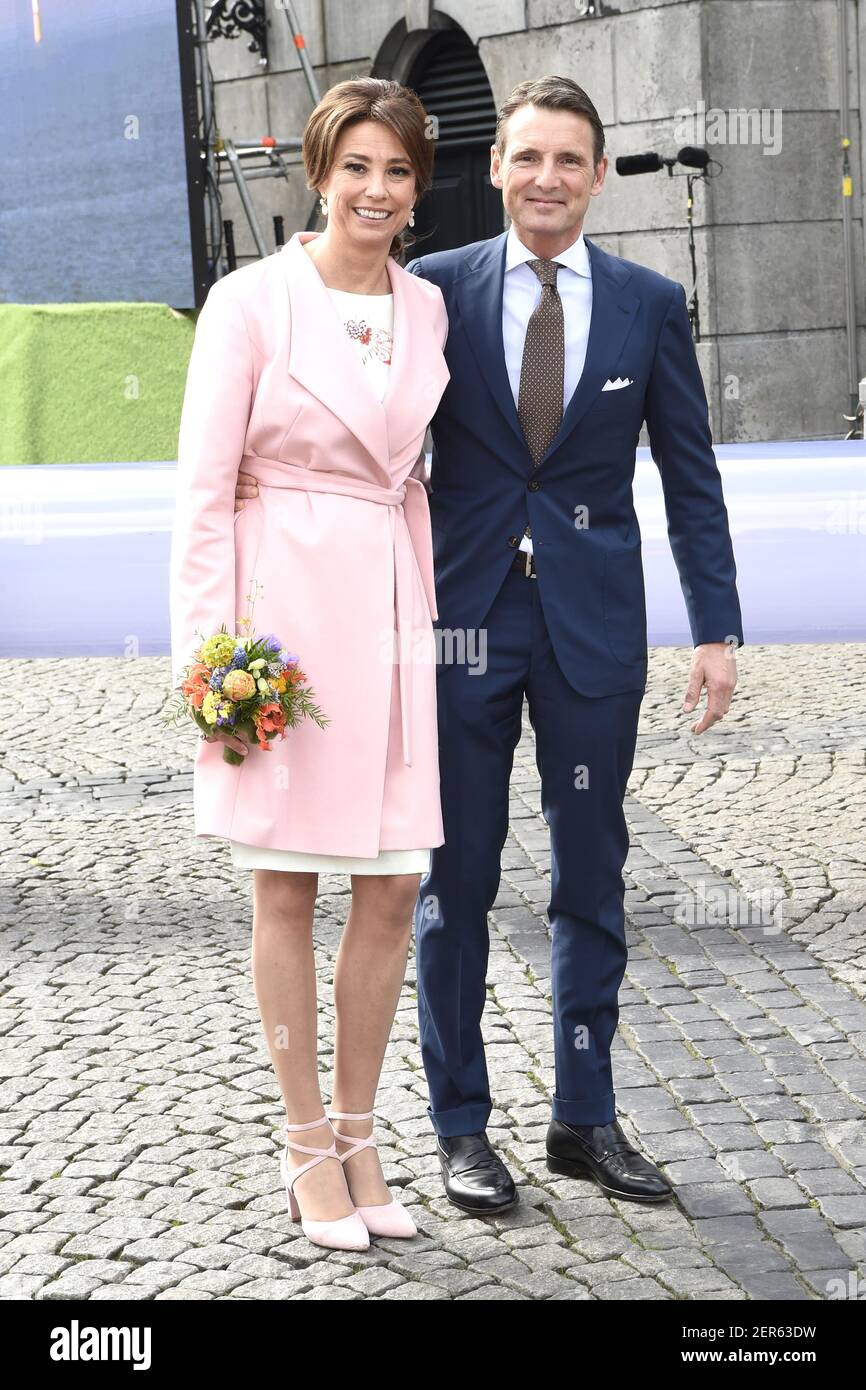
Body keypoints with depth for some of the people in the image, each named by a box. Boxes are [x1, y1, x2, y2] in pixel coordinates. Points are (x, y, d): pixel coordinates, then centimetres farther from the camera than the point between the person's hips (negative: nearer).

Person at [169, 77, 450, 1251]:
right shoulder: (251, 300, -5)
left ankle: (358, 1134, 23)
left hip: (395, 608, 5)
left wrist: (438, 613, 11)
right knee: (286, 889, 5)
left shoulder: (429, 309, 10)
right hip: (282, 604, -4)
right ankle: (308, 1145, 18)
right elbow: (203, 489, -6)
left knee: (394, 889, 6)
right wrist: (210, 652, -11)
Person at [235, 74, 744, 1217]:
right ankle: (462, 1127, 19)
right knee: (454, 879, 5)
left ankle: (586, 1120, 24)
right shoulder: (435, 289, 1)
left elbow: (691, 480, 5)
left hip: (594, 620, 1)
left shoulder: (651, 304, 3)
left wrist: (717, 629, 0)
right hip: (465, 611, -1)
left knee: (592, 877, 9)